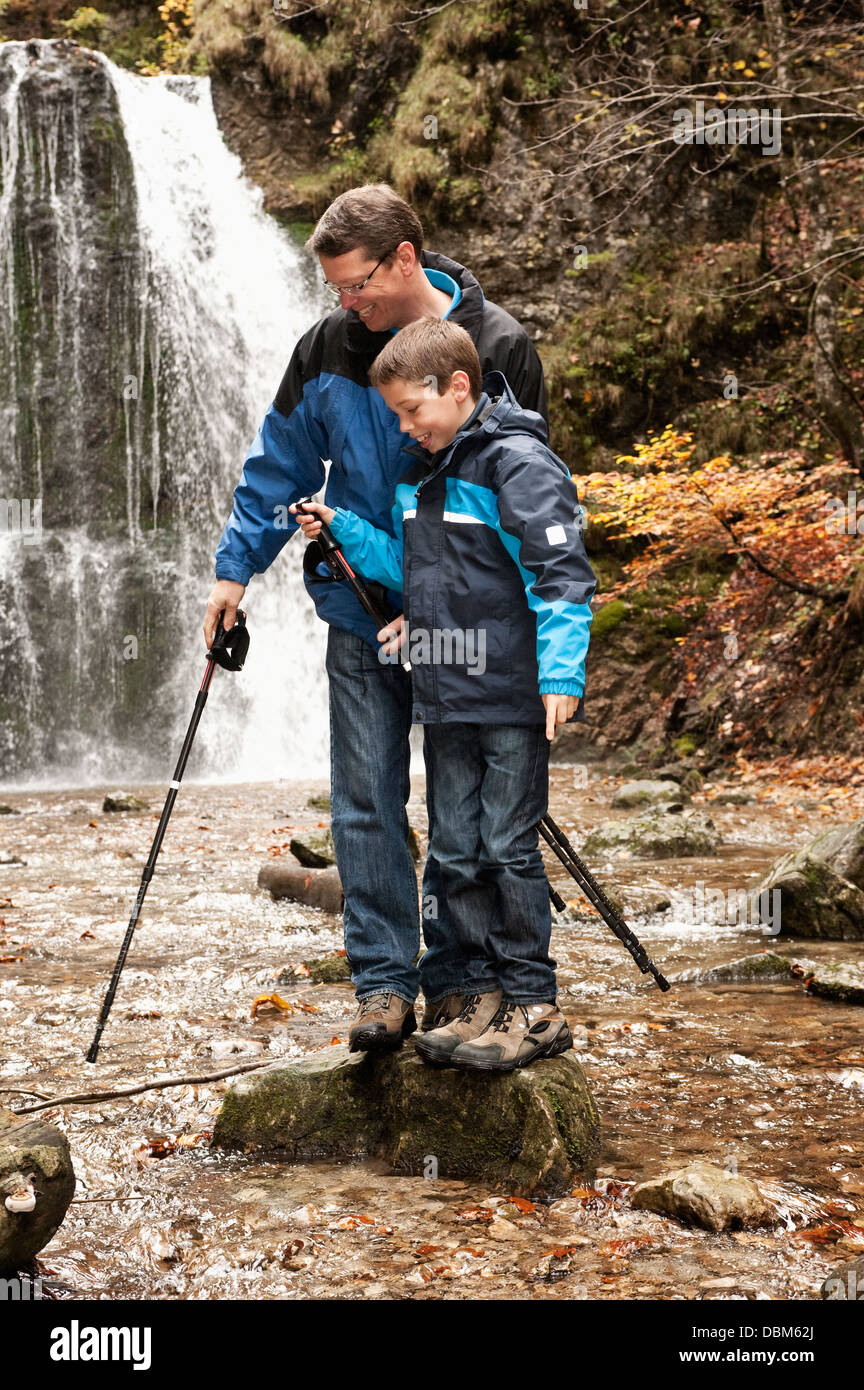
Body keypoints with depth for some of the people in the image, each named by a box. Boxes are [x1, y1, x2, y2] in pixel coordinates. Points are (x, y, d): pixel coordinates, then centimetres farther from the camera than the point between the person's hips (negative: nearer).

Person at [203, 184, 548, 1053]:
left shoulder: (496, 347, -8)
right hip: (362, 613, 2)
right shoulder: (329, 346, 0)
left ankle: (453, 976, 18)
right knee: (366, 801, -1)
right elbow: (278, 464, 10)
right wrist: (235, 567, 4)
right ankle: (383, 981, 6)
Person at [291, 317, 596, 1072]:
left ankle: (535, 1008, 6)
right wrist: (343, 529, 13)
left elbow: (562, 573, -16)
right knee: (456, 853, 10)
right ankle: (486, 996, 20)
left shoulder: (518, 463, -11)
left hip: (511, 699, -8)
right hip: (443, 698, 8)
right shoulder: (418, 474, 14)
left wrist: (560, 672, -22)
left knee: (508, 847, -4)